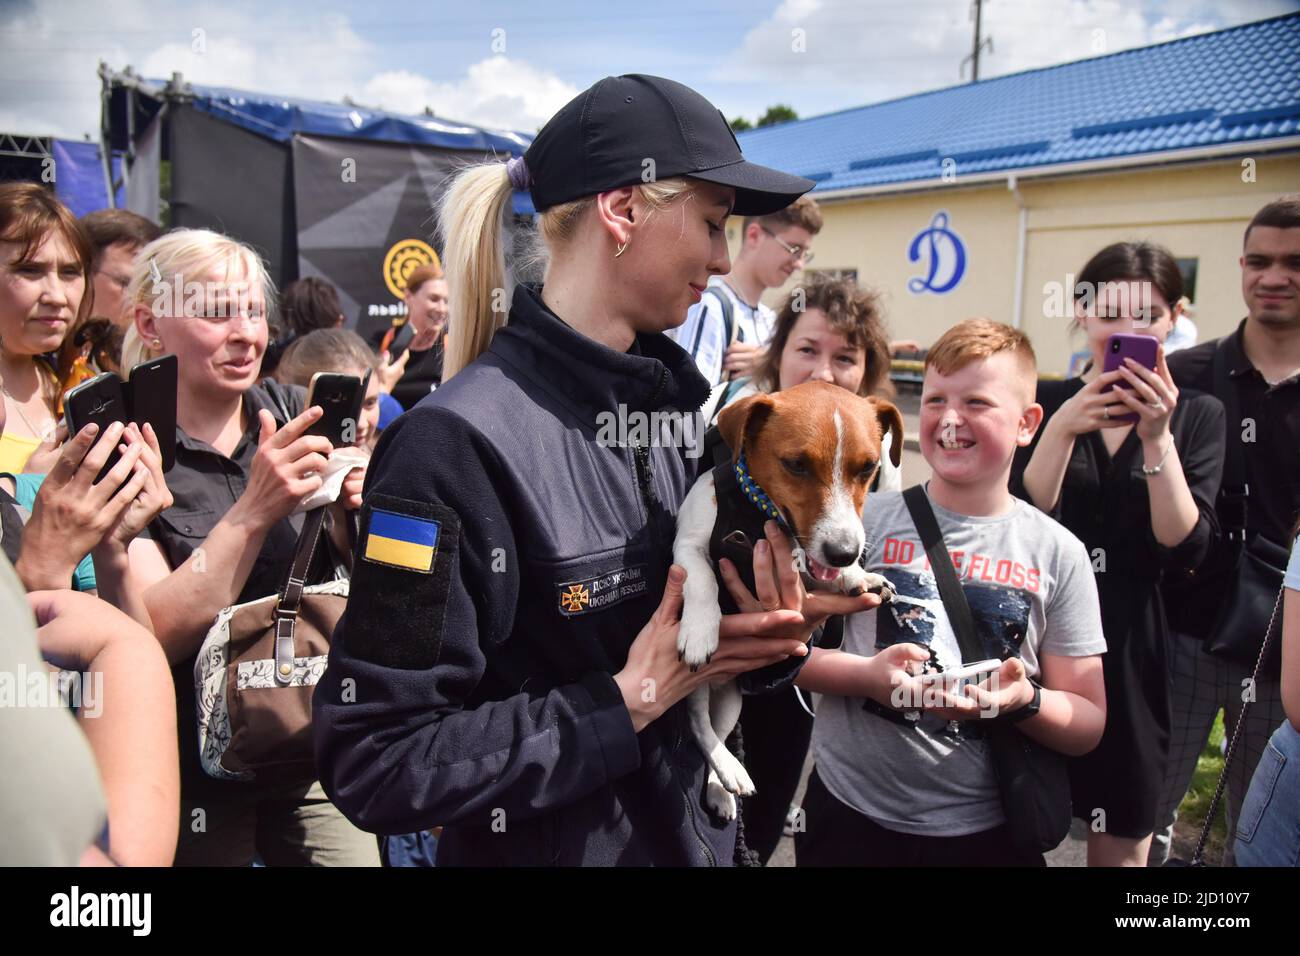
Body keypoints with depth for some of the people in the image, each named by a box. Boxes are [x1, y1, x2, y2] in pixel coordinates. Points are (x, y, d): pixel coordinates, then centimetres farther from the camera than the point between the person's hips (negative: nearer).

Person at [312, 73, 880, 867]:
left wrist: (771, 631, -12)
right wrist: (625, 704, -22)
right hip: (547, 844, -7)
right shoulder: (461, 440, -25)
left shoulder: (661, 406, -1)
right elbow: (373, 761, -24)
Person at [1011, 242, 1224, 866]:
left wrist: (1157, 436, -20)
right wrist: (1065, 427, -23)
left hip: (1132, 652, 1)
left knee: (1123, 842, 15)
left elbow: (1185, 550, -11)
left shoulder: (1198, 415, 0)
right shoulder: (1045, 401, -2)